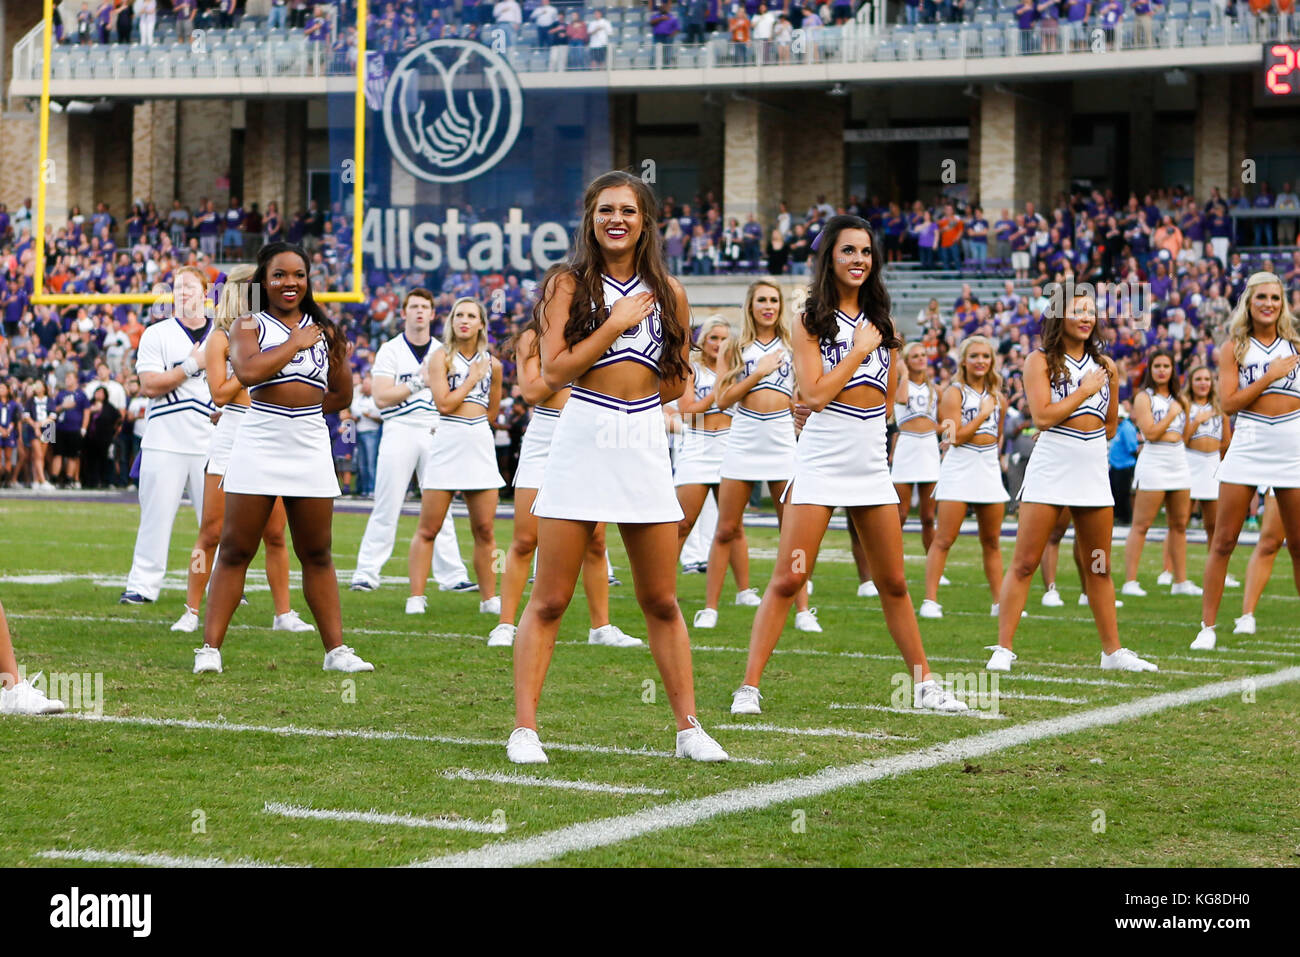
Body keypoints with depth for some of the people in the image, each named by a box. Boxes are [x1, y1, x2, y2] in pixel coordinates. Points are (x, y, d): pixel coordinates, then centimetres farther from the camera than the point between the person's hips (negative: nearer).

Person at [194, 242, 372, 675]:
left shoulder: (324, 329, 13)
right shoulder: (248, 325, 2)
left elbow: (342, 395, 18)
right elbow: (248, 371, -18)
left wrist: (301, 407, 7)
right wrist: (296, 343, -10)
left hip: (310, 448, 3)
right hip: (258, 445, -3)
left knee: (317, 554, 9)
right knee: (235, 550, -2)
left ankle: (336, 649, 14)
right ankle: (210, 647, 1)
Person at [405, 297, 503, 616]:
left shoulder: (492, 363, 11)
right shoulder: (441, 357, -1)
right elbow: (444, 403, -12)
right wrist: (474, 378, -5)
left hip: (480, 445, 4)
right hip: (446, 446, -4)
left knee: (485, 529, 5)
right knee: (428, 529, -3)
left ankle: (489, 598, 13)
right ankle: (416, 598, 0)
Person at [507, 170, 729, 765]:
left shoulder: (667, 292, 10)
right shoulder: (570, 284, 1)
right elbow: (555, 369, -10)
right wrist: (617, 323, -11)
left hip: (645, 445, 3)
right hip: (581, 444, -3)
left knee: (662, 603, 9)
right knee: (549, 601, -2)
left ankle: (688, 727, 15)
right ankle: (524, 728, 2)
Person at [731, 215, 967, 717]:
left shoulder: (881, 322, 12)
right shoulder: (810, 322, -2)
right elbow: (815, 395, -13)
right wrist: (859, 350, -9)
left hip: (871, 464, 5)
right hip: (821, 464, -5)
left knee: (894, 584, 12)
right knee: (787, 581, -7)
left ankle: (924, 683, 21)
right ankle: (749, 687, -5)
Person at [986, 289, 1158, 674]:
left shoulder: (1105, 366, 13)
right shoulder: (1040, 361, -2)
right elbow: (1042, 415, -14)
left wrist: (1085, 439, 9)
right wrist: (1086, 390, -9)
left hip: (1093, 471, 5)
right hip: (1049, 470, -5)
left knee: (1100, 568, 11)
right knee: (1024, 563, -7)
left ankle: (1113, 650, 18)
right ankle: (1003, 649, -4)